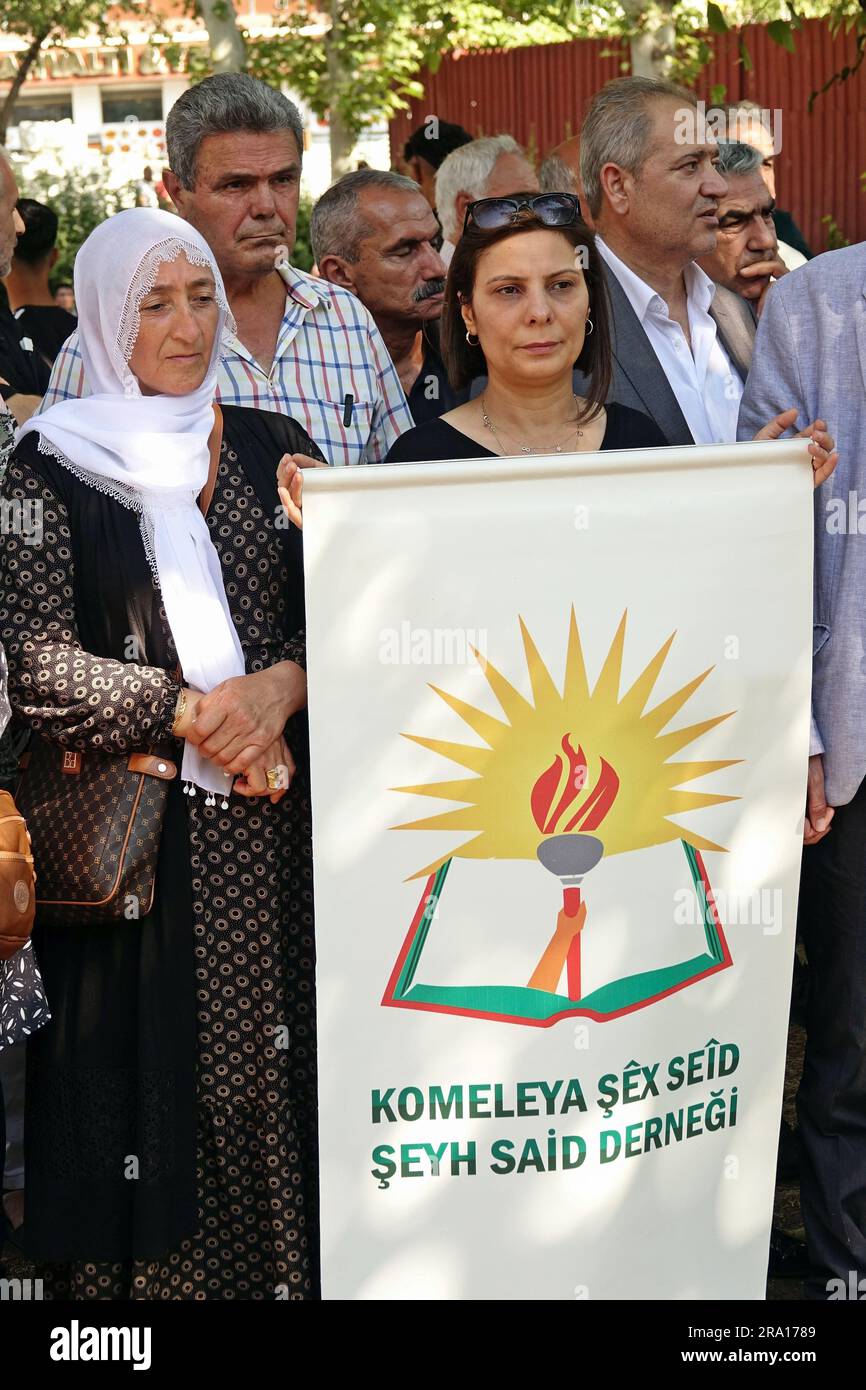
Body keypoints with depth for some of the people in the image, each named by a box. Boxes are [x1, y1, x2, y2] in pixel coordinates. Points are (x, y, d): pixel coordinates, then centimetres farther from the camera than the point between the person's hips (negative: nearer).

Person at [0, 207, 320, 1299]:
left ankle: (284, 1267, 14)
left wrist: (282, 686, -11)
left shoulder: (273, 448, 12)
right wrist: (188, 715, -14)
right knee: (145, 1077, -1)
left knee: (270, 1079, 3)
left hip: (271, 823, 3)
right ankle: (140, 1275, 12)